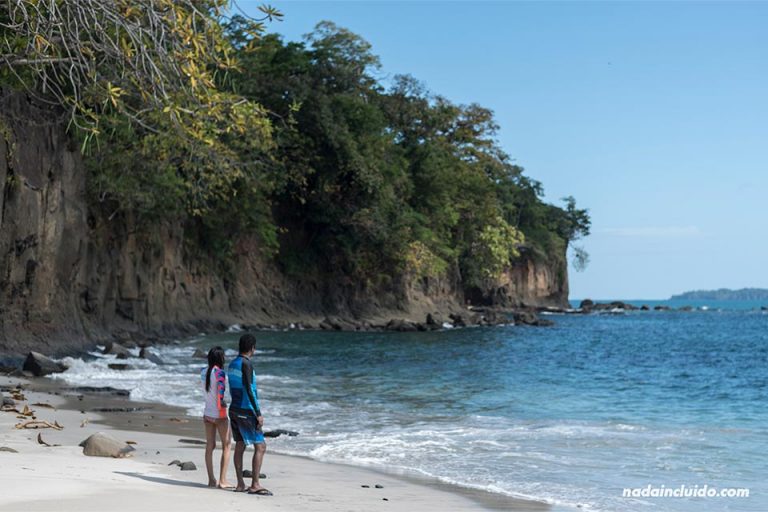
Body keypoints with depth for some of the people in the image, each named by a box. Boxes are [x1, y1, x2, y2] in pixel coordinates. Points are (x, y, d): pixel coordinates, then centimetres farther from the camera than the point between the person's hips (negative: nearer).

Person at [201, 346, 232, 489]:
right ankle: (222, 481, 1)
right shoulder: (220, 372, -16)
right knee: (226, 447, 4)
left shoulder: (204, 372, 4)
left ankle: (211, 480, 13)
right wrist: (221, 404, -13)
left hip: (207, 414, 7)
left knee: (210, 446, 10)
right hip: (220, 415, -6)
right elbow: (221, 390, -25)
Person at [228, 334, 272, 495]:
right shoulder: (246, 364, -16)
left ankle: (240, 484, 8)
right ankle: (255, 485, -9)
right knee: (260, 447, -6)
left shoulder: (232, 364, 12)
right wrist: (258, 414, -19)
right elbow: (249, 390, -21)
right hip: (246, 411, -9)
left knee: (240, 446, 9)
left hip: (234, 409, 9)